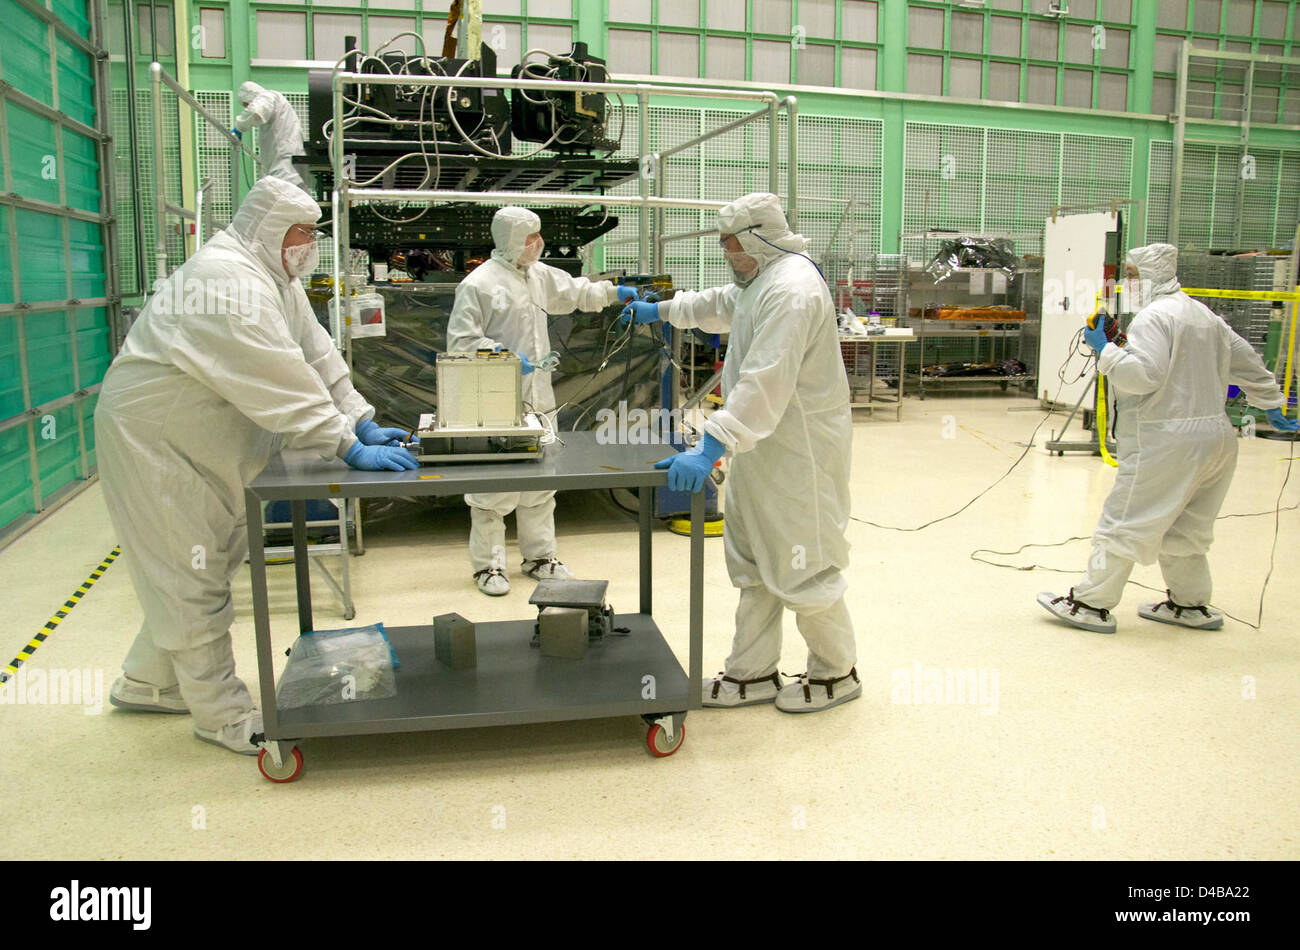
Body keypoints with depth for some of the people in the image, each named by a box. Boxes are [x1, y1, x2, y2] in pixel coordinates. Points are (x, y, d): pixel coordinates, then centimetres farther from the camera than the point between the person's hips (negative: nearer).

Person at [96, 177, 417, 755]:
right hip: (152, 438, -10)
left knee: (193, 569, 18)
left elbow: (318, 356, 4)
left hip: (207, 446, 10)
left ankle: (146, 682, 36)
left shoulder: (275, 279, 8)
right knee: (194, 577, -2)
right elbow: (282, 380, -34)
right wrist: (350, 448, -34)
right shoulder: (228, 279, -26)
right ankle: (223, 715, 10)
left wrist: (363, 422, -6)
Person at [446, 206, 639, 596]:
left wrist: (613, 293, 27)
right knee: (493, 489, -1)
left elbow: (574, 292, 30)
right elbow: (460, 342, -12)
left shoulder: (540, 275, 12)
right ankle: (487, 564, 13)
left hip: (537, 400, 8)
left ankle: (539, 556, 28)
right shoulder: (479, 283, -10)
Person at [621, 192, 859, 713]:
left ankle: (836, 673, 22)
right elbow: (721, 305, 35)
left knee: (800, 569, 2)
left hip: (798, 452, -11)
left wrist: (710, 448, -37)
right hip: (763, 448, 11)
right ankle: (753, 674, 26)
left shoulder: (791, 290, -23)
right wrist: (660, 310, 40)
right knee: (753, 567, 15)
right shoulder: (762, 280, 12)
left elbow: (764, 384, -33)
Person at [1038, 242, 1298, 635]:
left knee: (1124, 523, -3)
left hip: (1168, 441, -9)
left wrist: (1104, 349, -11)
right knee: (1184, 527, 20)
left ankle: (1092, 604, 3)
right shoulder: (1206, 316, 17)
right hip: (1217, 437, 9)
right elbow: (1247, 364, 23)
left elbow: (1144, 375, -22)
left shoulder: (1153, 316, -11)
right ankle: (1192, 604, 28)